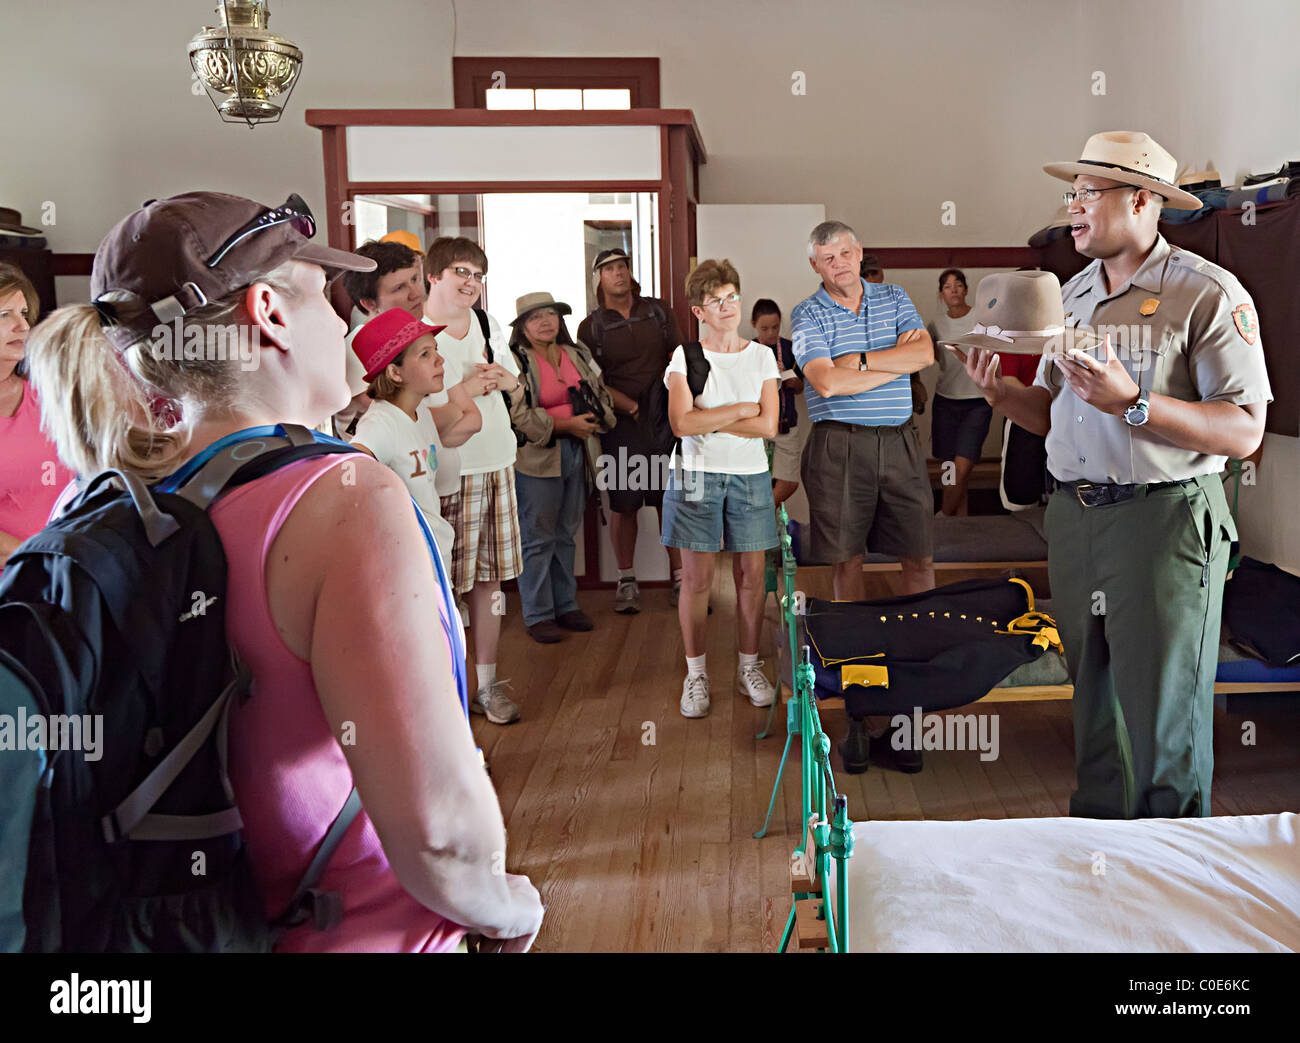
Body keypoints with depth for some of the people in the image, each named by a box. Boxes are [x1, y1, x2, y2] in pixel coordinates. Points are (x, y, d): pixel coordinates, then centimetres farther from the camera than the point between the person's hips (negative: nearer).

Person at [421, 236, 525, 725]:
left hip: (495, 464, 6)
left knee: (488, 578, 11)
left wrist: (500, 377, 0)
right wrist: (466, 390, -20)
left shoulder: (487, 323, 10)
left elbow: (515, 383, 22)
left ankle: (488, 684, 22)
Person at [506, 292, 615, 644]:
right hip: (535, 457, -6)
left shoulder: (577, 354, 12)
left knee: (566, 534, 14)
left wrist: (591, 420, -6)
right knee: (538, 538, 0)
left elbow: (601, 395, 16)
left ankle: (565, 605, 24)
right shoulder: (515, 361, -8)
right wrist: (567, 424, -16)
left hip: (575, 452, 6)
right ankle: (537, 615, 10)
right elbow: (518, 415, -16)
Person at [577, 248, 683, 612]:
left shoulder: (658, 311, 11)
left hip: (666, 417, 2)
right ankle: (627, 580, 15)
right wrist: (632, 407, -13)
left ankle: (678, 577, 12)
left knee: (670, 498, 3)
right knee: (624, 503, 2)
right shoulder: (591, 328, 3)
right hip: (621, 423, -2)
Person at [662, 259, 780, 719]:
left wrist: (708, 420, -9)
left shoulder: (762, 356, 7)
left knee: (751, 575, 5)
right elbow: (681, 423, -14)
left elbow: (768, 425, -4)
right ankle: (696, 674, 14)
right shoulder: (685, 356, 0)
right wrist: (741, 410, -9)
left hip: (750, 475, 2)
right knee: (697, 579, 1)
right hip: (697, 475, -2)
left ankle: (749, 667, 21)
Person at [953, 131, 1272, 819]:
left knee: (1163, 715, 2)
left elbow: (1244, 432, -15)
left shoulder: (1206, 292, -8)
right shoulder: (1072, 295, 14)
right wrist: (1000, 392, -2)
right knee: (1094, 700, 17)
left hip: (1164, 518, -6)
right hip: (1073, 519, 6)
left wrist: (1133, 403, -24)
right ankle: (1096, 835, 33)